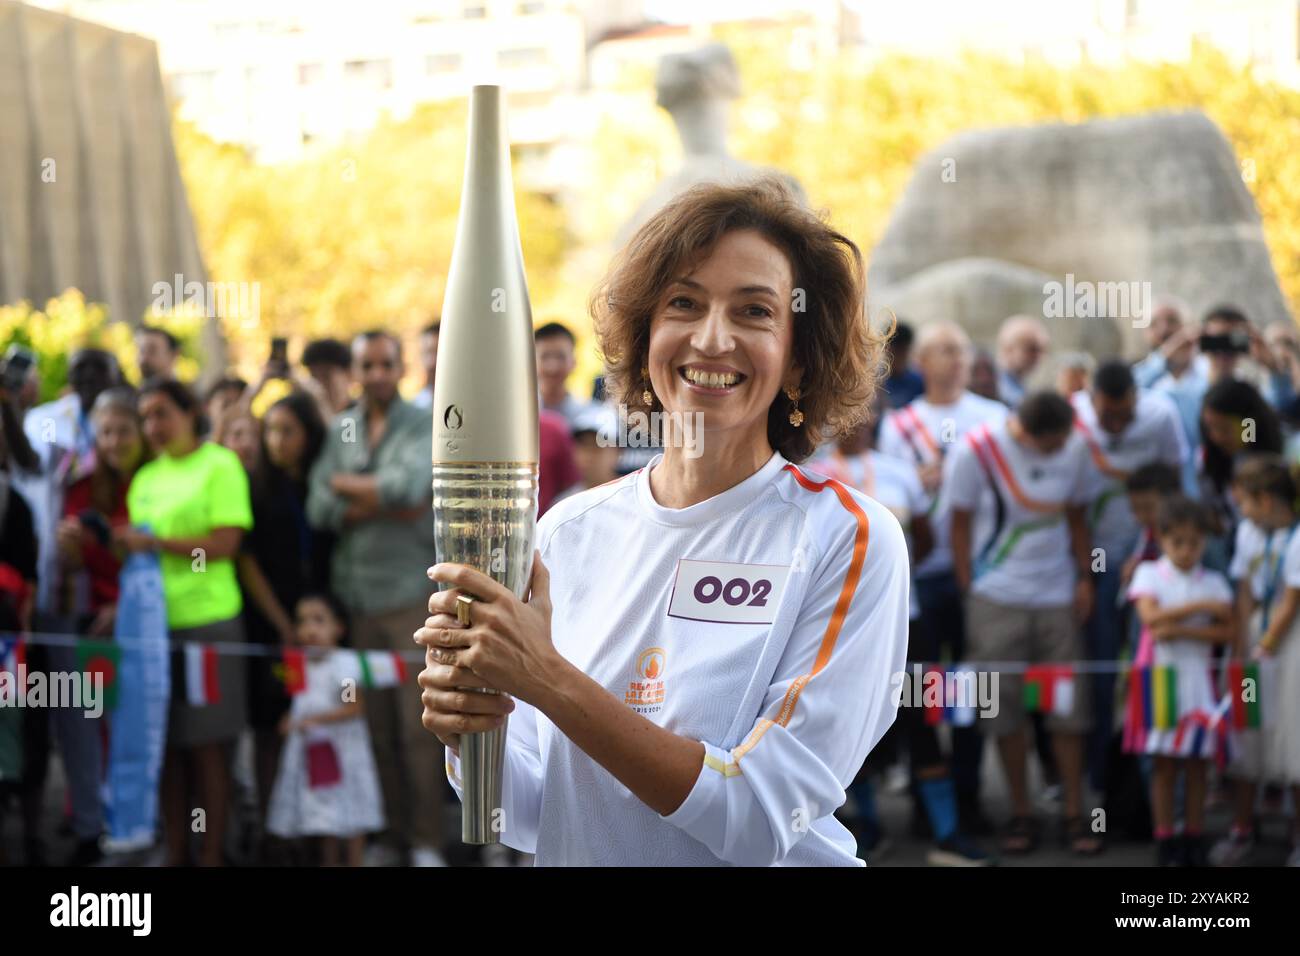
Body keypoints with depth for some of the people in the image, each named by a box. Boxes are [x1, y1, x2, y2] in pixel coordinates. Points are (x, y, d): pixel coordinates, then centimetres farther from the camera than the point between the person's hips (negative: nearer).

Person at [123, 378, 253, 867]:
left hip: (208, 621, -5)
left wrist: (155, 542, -12)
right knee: (167, 745, 6)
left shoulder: (220, 464, -1)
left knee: (208, 746, -2)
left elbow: (224, 545, -10)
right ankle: (175, 852, 13)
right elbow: (137, 552, 17)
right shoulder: (145, 478, 16)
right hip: (154, 622, 5)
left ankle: (211, 855, 5)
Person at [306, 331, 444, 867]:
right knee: (374, 721, 5)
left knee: (418, 719, -4)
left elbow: (411, 483, -15)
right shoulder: (340, 430, 13)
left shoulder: (424, 423, 2)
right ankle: (390, 834, 14)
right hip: (355, 591, 3)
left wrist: (347, 485, -2)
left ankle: (426, 839, 2)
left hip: (411, 589, -3)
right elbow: (319, 509, 1)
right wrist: (387, 504, -10)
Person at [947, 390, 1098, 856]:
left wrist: (1085, 577, 2)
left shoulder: (1073, 448, 1)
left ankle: (1073, 814, 11)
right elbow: (961, 524, -3)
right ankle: (1021, 814, 12)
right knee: (1005, 707, 1)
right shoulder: (976, 451, -9)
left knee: (1068, 705, 2)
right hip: (997, 599, -2)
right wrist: (968, 592, -5)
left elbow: (1076, 517, 11)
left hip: (1058, 596, 2)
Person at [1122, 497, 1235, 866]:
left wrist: (1181, 631, -16)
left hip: (1197, 679, 2)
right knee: (1163, 765, 0)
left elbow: (1227, 631, -5)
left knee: (1197, 764, 4)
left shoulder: (1214, 582, 7)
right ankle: (1166, 844, 5)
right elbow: (1150, 616, -13)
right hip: (1159, 677, -2)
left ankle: (1194, 842, 11)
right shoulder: (1149, 573, 3)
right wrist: (1200, 606, -14)